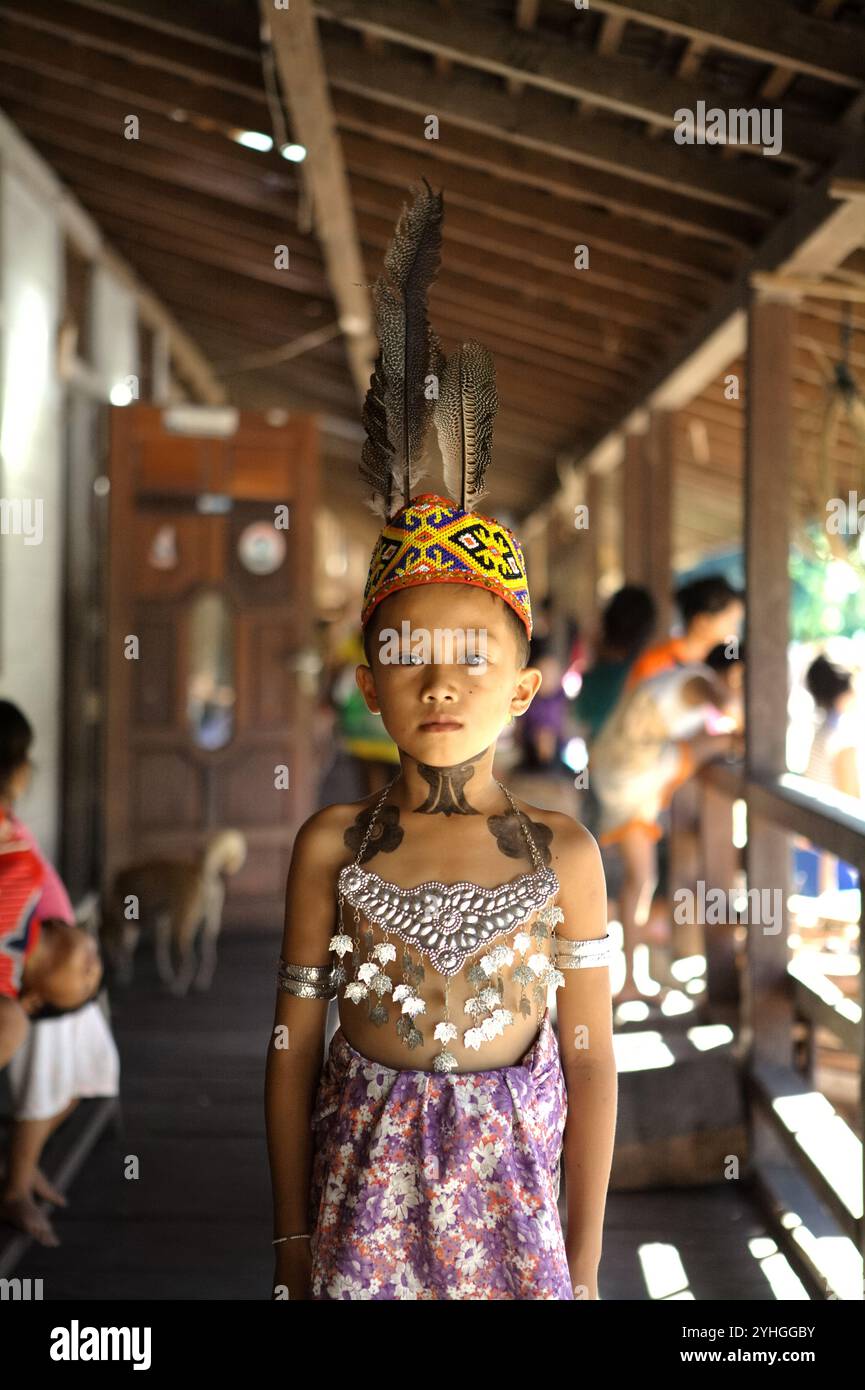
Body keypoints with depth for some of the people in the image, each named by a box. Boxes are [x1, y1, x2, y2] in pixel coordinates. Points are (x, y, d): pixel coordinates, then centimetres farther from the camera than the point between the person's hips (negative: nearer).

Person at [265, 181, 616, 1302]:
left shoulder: (565, 855, -7)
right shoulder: (331, 845, -6)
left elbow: (590, 1057, -2)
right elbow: (294, 1042, 1)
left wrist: (582, 1270, 0)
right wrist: (292, 1241, 4)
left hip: (514, 1202, 0)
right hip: (365, 1195, 0)